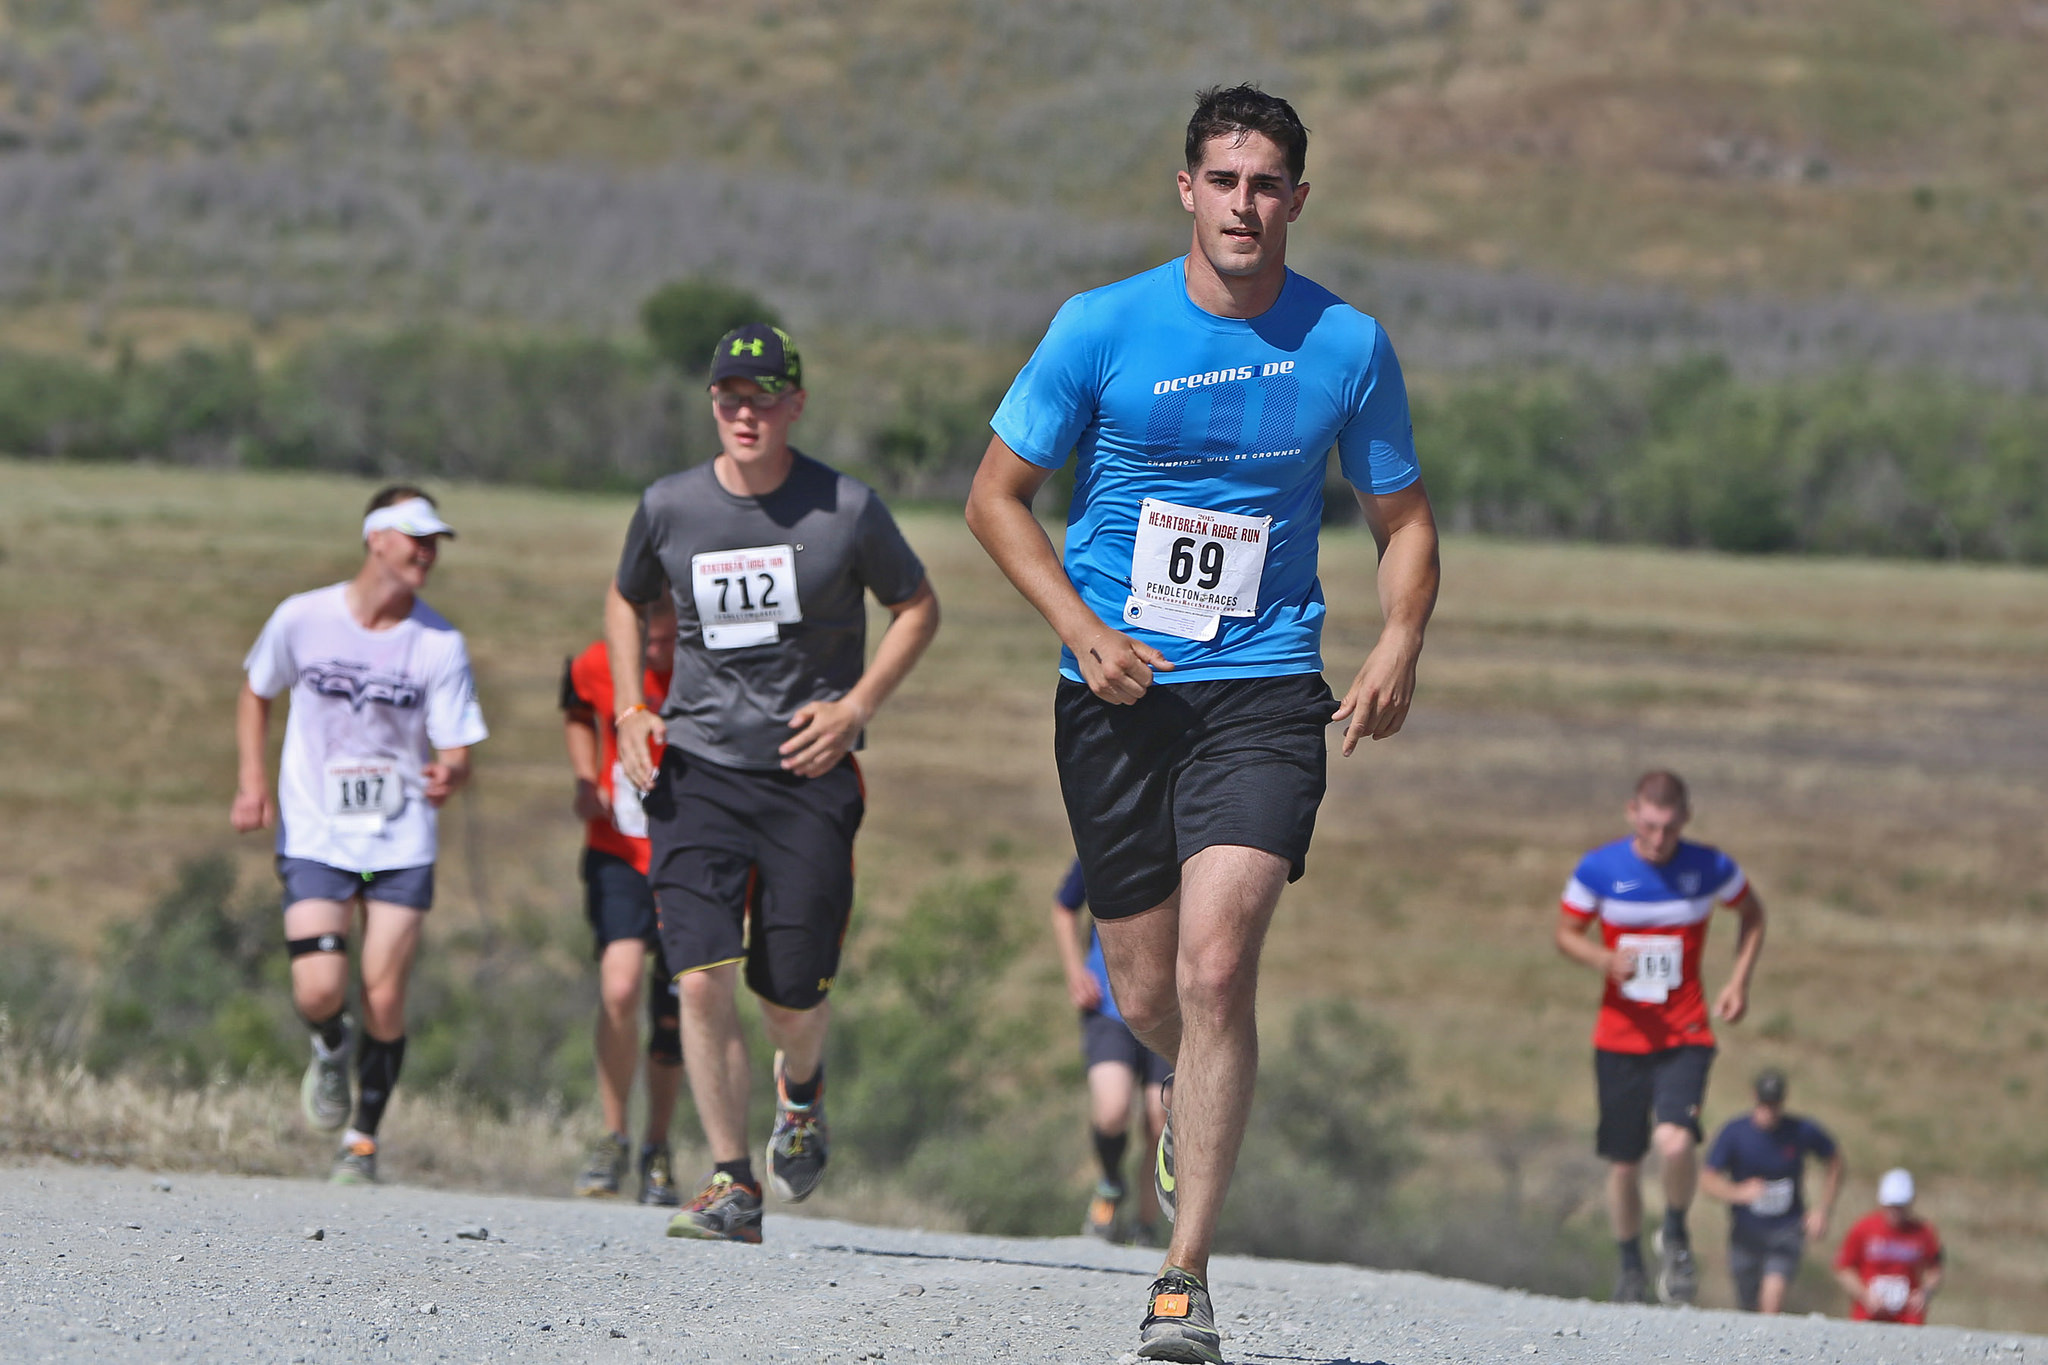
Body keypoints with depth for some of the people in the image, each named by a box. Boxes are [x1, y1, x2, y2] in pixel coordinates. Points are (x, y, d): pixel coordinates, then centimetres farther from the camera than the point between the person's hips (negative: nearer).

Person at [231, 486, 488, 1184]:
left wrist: (448, 775, -28)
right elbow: (256, 692, 13)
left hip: (403, 843, 1)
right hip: (315, 834, -1)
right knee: (319, 990, -17)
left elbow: (456, 751, -4)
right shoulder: (303, 618, -5)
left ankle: (363, 1139, 17)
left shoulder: (440, 644, -5)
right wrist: (253, 777, 1)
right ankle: (331, 1049, 20)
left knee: (384, 1001, -5)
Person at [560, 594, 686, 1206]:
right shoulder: (599, 666, -7)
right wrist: (586, 781, 3)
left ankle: (658, 1150, 27)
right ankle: (613, 1136, -3)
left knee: (671, 1016, 6)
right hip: (618, 855, 0)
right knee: (619, 985, -21)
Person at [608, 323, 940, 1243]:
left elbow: (917, 608, 8)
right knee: (702, 977, -14)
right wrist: (630, 710, 6)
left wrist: (856, 707, -5)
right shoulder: (669, 508, 1)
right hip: (696, 768, 1)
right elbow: (626, 601, 20)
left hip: (809, 773, -1)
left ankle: (802, 1088, 37)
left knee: (790, 992, -1)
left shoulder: (848, 511, -5)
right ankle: (732, 1185, -6)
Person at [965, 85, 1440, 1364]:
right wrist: (1084, 630, -11)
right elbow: (999, 497, 3)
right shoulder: (1102, 327, -4)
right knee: (1148, 991, 7)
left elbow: (1404, 517, 13)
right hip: (1117, 692, 1)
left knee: (1217, 971, -18)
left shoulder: (1349, 346, 0)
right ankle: (1197, 1101, 45)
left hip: (1264, 692, -1)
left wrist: (1399, 647, -5)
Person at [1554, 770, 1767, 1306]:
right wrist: (1606, 960, -16)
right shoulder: (1598, 869, -6)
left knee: (1674, 1144, -24)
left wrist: (1739, 982, 2)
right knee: (1623, 1163, 8)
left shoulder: (1711, 869, -5)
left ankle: (1676, 1235, 6)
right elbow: (1567, 933, 5)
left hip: (1685, 1038, -1)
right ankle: (1630, 1269, 32)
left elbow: (1753, 915, 14)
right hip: (1620, 1036, 1)